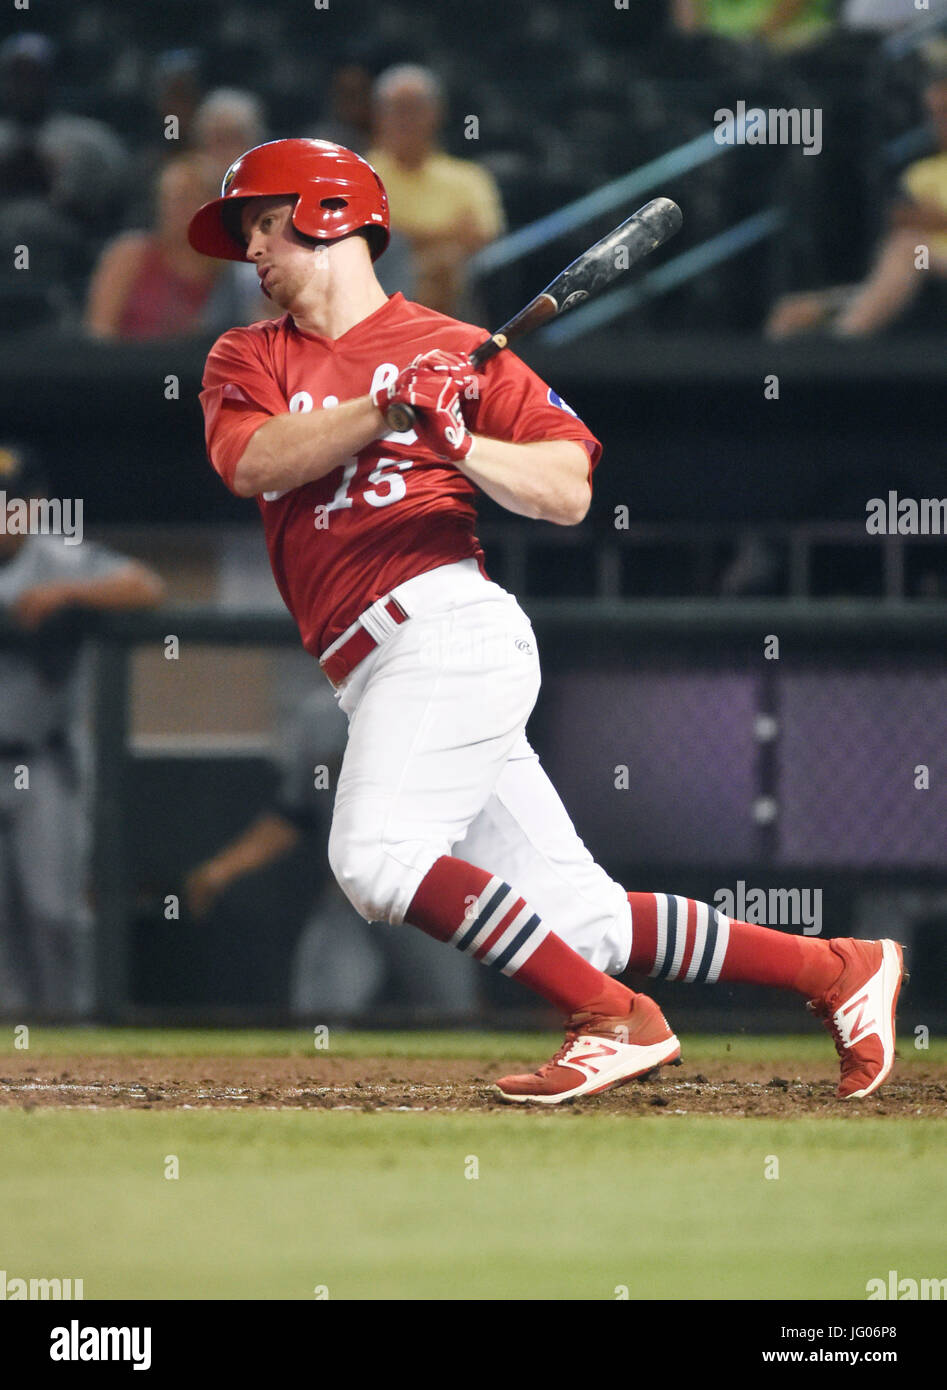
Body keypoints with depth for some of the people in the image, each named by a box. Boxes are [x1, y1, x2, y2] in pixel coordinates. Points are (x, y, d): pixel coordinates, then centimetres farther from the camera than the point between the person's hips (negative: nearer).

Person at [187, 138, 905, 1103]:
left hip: (447, 625, -5)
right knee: (580, 920, -1)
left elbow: (569, 490, -1)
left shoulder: (454, 349, 7)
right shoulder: (246, 360, 19)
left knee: (378, 858, -26)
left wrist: (463, 446, -17)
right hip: (380, 677, 5)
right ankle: (839, 972, 9)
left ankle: (614, 1021, -18)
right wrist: (387, 410, -15)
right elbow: (251, 461, -4)